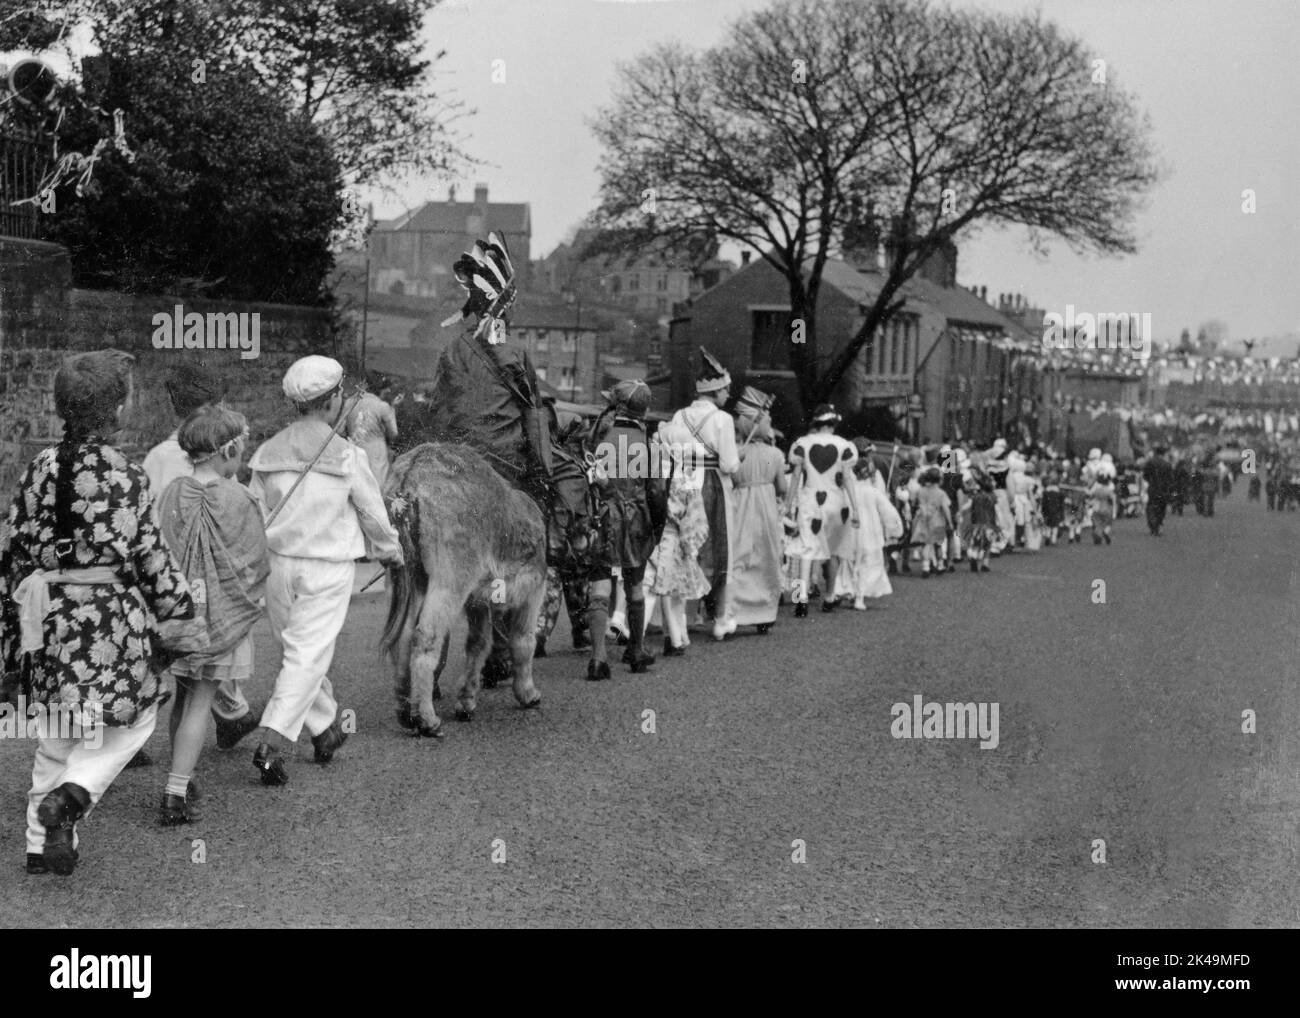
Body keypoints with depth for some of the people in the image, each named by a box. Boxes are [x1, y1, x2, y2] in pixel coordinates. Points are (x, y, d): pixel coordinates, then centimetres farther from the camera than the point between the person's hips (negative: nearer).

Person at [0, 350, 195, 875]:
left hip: (47, 613, 6)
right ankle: (69, 797, -12)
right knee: (133, 718, 9)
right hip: (110, 615, -6)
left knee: (56, 733, 17)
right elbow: (148, 555, -9)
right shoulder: (123, 475, -12)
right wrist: (179, 606, 4)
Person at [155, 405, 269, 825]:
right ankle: (175, 796, -4)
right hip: (222, 612, -4)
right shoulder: (237, 500, -14)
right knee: (199, 704, 0)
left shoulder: (173, 493, -2)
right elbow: (257, 562, -6)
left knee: (183, 697, 18)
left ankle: (181, 781, 29)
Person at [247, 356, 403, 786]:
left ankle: (325, 730, 34)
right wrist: (390, 551, 19)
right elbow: (373, 515, 0)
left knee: (299, 650, 19)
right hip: (327, 569, -5)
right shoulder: (346, 456, -11)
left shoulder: (268, 453, -1)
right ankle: (272, 743, -14)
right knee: (307, 657, -2)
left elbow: (255, 512, 6)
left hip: (279, 563, 5)